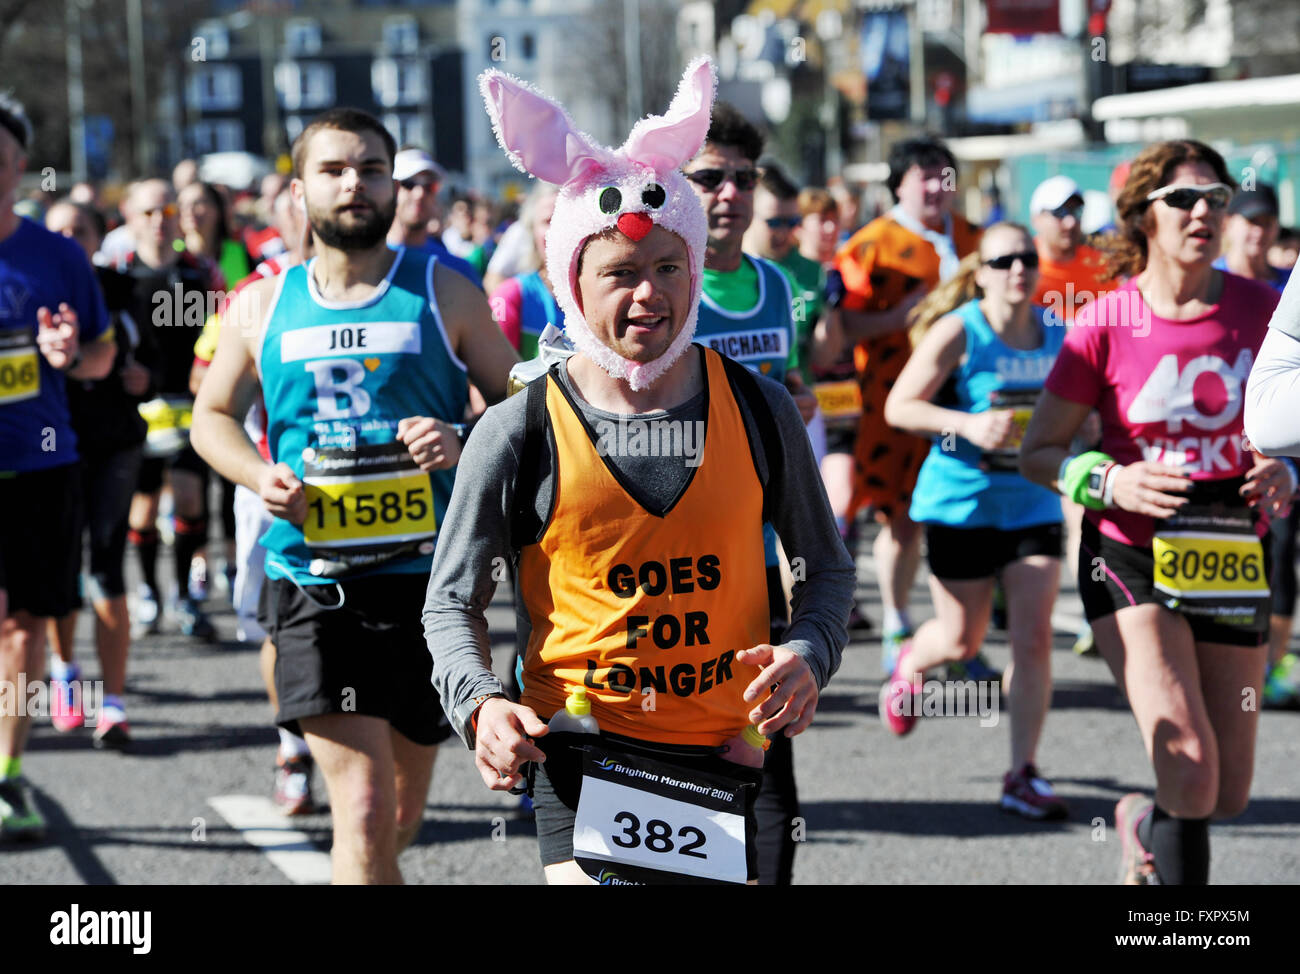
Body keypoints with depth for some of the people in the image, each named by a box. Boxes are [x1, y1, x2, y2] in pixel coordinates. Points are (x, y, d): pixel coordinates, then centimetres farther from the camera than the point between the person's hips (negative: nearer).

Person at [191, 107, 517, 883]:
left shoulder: (444, 294, 2)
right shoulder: (263, 306, 6)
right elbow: (213, 414, 18)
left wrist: (464, 444, -15)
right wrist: (259, 475, -3)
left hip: (428, 579, 1)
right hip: (314, 582, -1)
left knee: (402, 817, 14)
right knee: (363, 813, -14)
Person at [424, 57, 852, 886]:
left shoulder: (758, 410, 2)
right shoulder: (519, 433, -5)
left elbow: (828, 566, 13)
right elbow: (453, 602, 4)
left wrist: (808, 655, -7)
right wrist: (481, 704, -15)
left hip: (736, 752, 3)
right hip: (586, 757, -3)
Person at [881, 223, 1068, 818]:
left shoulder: (1056, 333, 4)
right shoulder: (958, 332, -11)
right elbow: (898, 406, -12)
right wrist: (967, 424, -25)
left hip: (1034, 502, 3)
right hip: (962, 501, -3)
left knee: (1034, 636, -6)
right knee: (962, 641, 7)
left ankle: (1022, 778, 0)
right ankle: (909, 663, 45)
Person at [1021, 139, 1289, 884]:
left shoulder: (1261, 309, -3)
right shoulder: (1106, 324, -8)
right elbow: (1038, 452, -2)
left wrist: (1285, 471, -12)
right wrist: (1110, 482, -20)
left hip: (1234, 563, 3)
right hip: (1132, 559, -3)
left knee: (1230, 794, 9)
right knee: (1191, 770, -21)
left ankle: (1145, 823, 42)